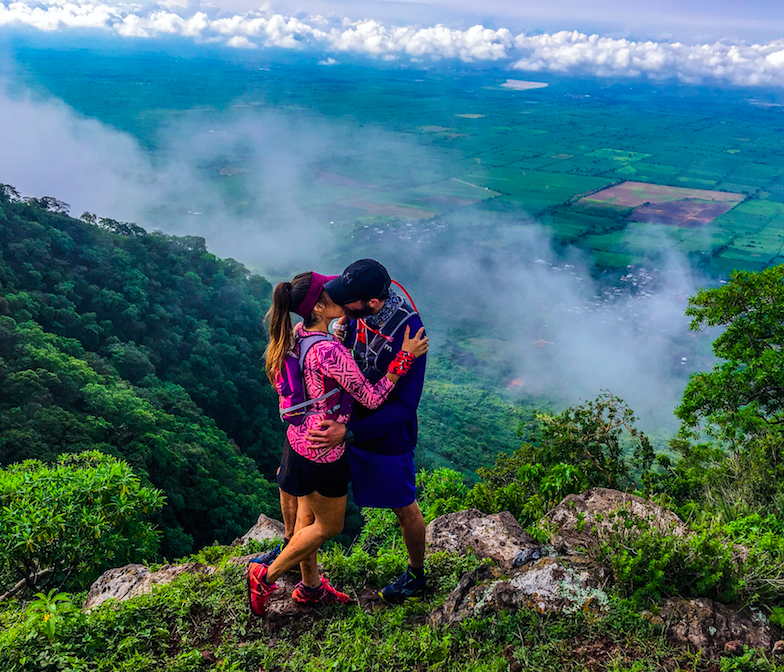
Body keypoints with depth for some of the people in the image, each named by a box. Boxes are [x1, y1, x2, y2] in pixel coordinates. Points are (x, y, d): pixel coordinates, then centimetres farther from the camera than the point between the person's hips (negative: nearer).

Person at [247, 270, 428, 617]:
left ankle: (310, 586, 45)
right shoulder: (329, 351, -32)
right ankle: (266, 576, 26)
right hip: (322, 450, -9)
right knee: (329, 525, 15)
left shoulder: (299, 334, -4)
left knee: (308, 517, 25)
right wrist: (405, 356, -22)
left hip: (300, 440, 9)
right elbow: (372, 398, -25)